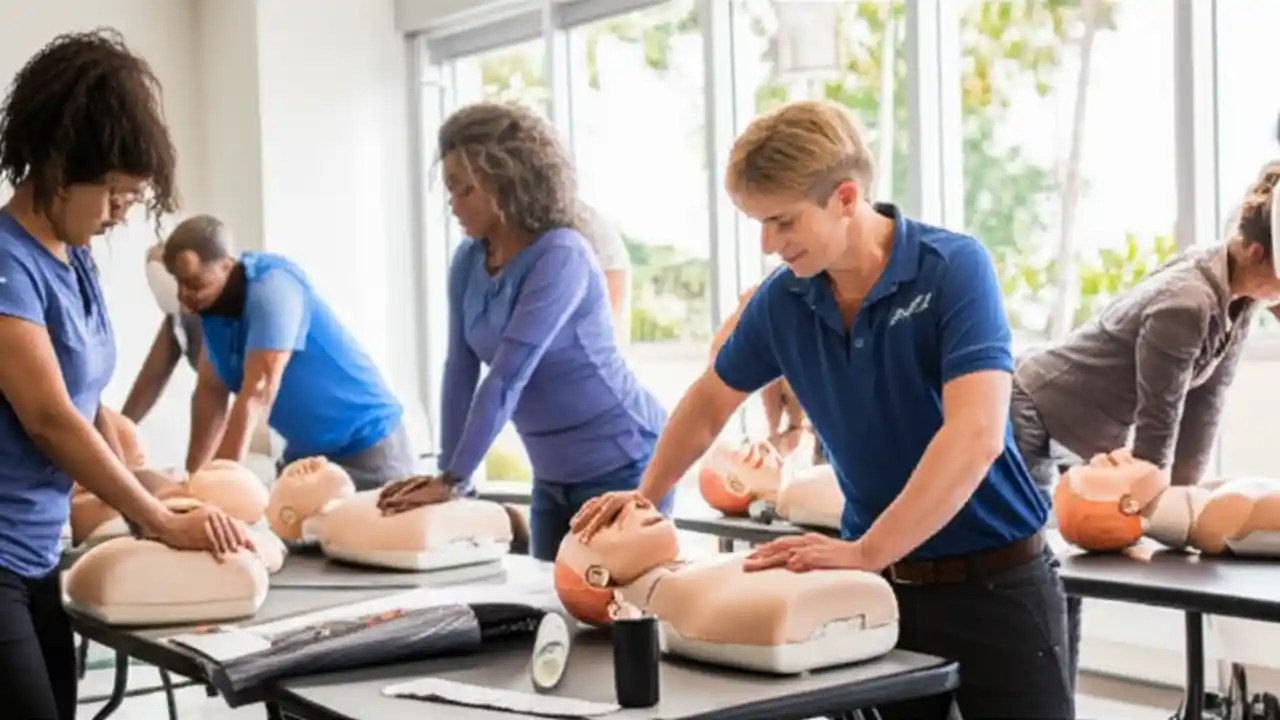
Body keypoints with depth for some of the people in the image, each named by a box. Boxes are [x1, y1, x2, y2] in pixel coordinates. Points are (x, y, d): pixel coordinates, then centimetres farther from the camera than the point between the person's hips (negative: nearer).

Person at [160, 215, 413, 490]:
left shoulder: (271, 287, -24)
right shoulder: (212, 304, -1)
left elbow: (258, 392, -31)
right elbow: (209, 391, 0)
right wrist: (194, 475, -9)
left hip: (366, 444, -7)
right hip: (305, 450, 7)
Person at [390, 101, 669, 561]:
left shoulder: (560, 257, -22)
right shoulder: (468, 262, 1)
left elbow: (507, 377, -26)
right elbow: (461, 369, 1)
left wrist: (454, 479, -26)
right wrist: (447, 471, -4)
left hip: (622, 465, -7)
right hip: (554, 475, 7)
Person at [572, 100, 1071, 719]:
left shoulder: (955, 269, -18)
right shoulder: (782, 299, -2)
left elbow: (974, 436, -29)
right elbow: (710, 401, 17)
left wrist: (865, 551, -34)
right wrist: (646, 495, 10)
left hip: (994, 578, -4)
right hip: (881, 581, 5)